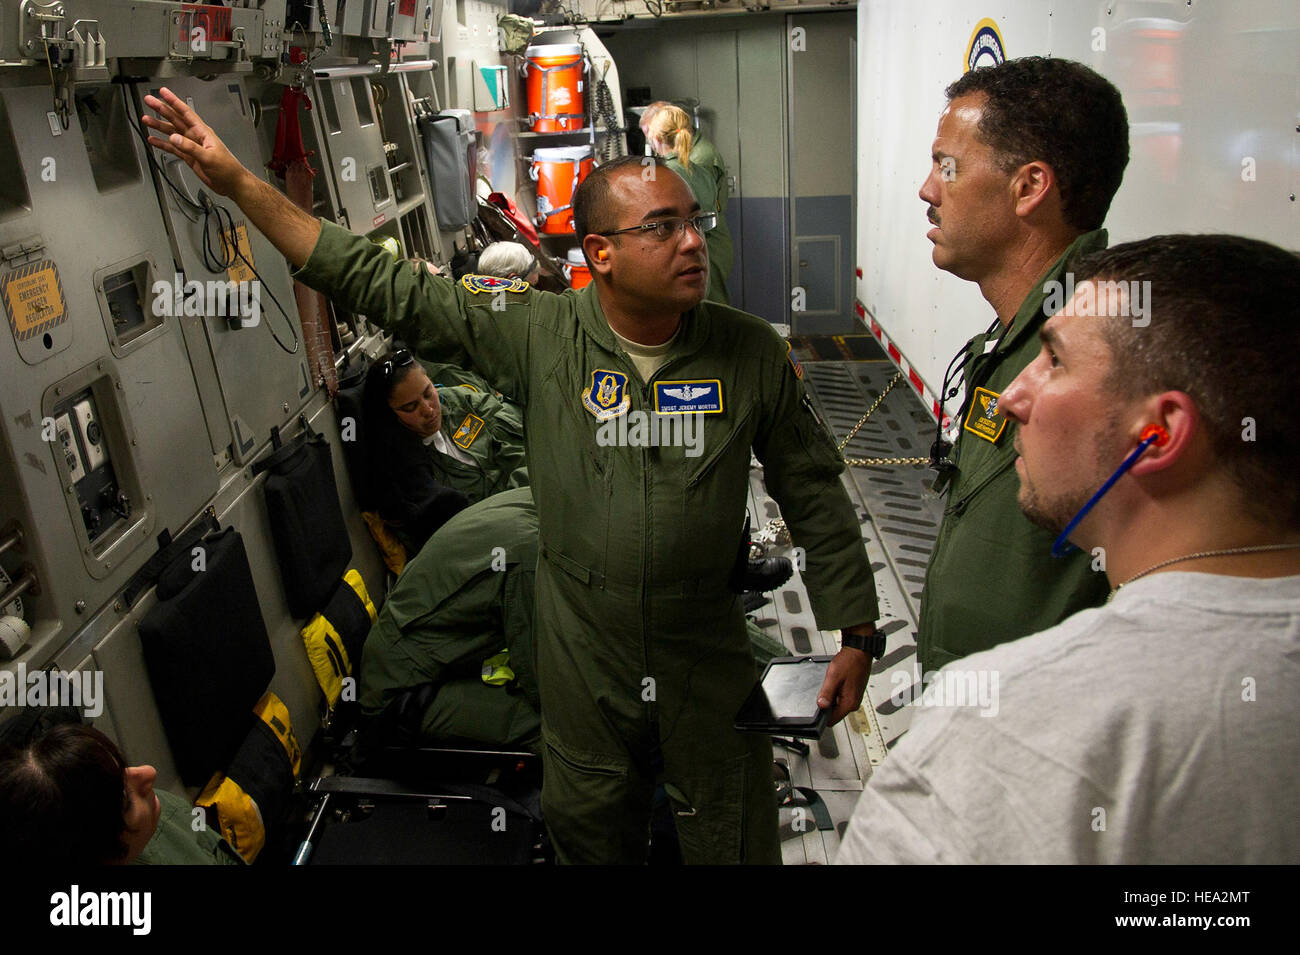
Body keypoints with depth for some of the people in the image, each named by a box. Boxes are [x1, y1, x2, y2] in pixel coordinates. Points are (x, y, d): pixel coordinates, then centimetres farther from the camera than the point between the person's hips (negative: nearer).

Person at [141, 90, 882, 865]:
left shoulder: (751, 351, -10)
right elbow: (384, 286, -10)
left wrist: (856, 634, -2)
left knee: (734, 844, 18)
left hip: (711, 666, 0)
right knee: (590, 841, 23)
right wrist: (238, 182, -10)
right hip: (582, 661, 1)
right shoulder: (538, 335, -12)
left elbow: (818, 497, -2)